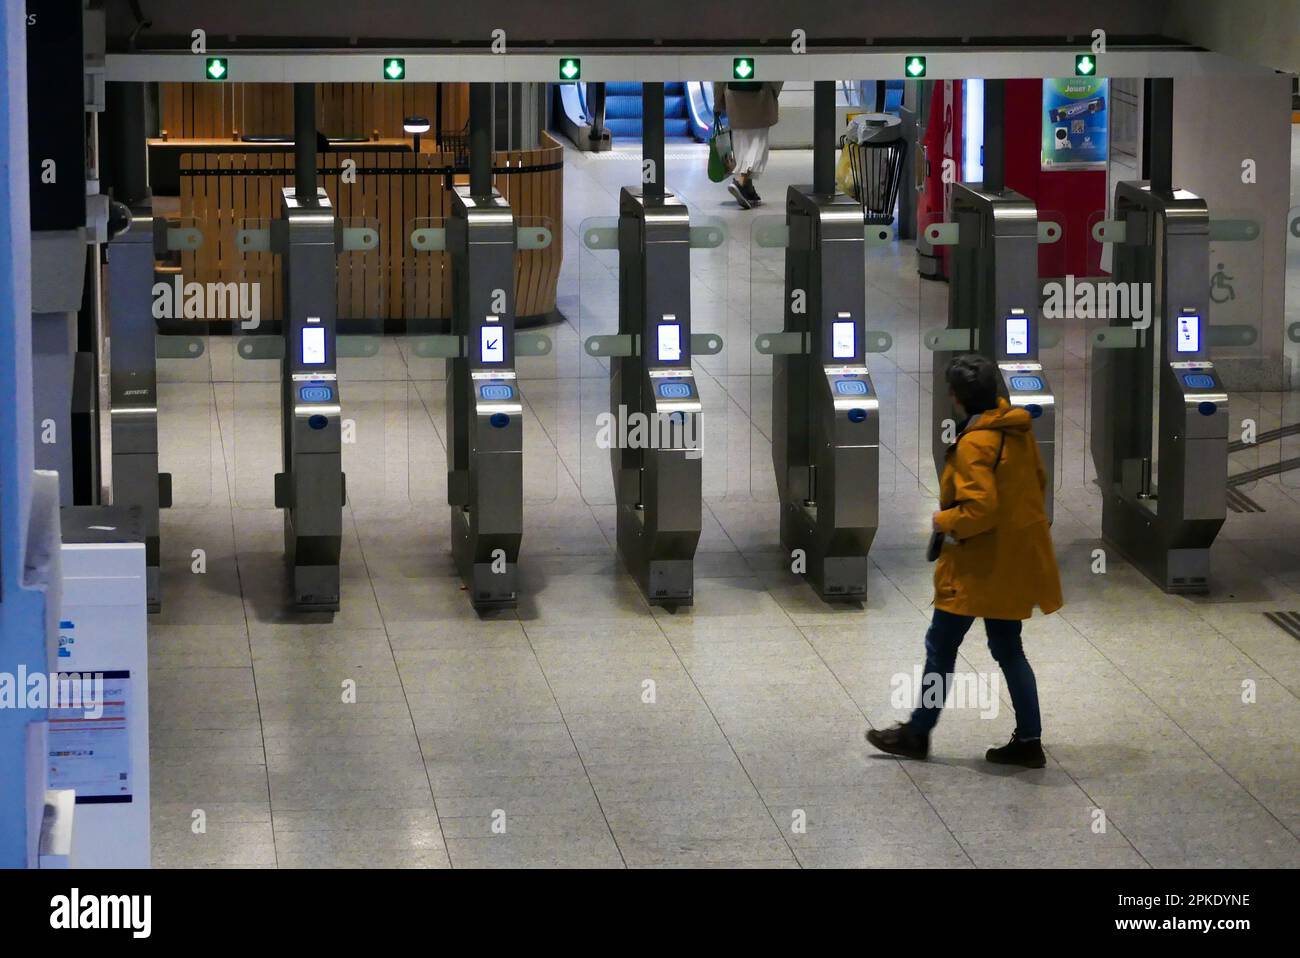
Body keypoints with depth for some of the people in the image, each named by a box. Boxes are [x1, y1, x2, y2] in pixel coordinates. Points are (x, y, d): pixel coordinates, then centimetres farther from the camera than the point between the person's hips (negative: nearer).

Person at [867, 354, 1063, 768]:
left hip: (980, 565, -9)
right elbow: (1037, 481, 17)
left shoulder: (974, 444, -23)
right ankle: (1028, 740, 14)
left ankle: (917, 733, 18)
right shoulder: (1017, 430, 4)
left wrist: (943, 521, -12)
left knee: (940, 646, 7)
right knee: (1007, 649, 15)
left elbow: (979, 508, -29)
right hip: (1013, 561, 9)